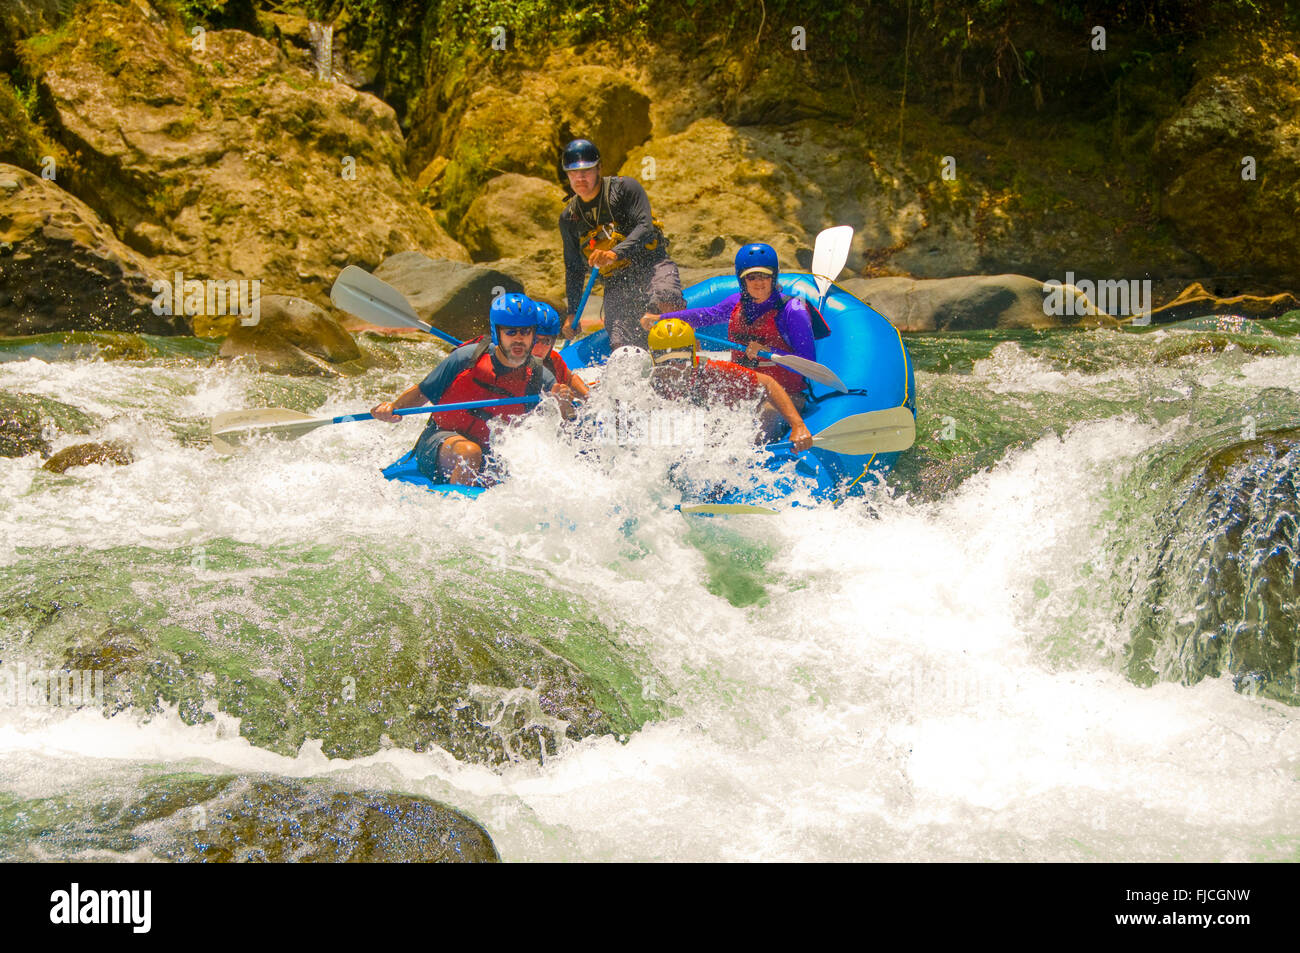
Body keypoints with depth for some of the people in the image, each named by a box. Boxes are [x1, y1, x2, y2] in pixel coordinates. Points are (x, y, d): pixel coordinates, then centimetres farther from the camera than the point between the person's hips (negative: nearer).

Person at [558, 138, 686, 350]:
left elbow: (645, 227, -16)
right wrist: (572, 312, 11)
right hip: (616, 283, 4)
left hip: (651, 265, -4)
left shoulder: (624, 188, -3)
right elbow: (574, 268, 19)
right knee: (621, 348, -17)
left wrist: (615, 253, -33)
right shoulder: (568, 218, 11)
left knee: (664, 302, -37)